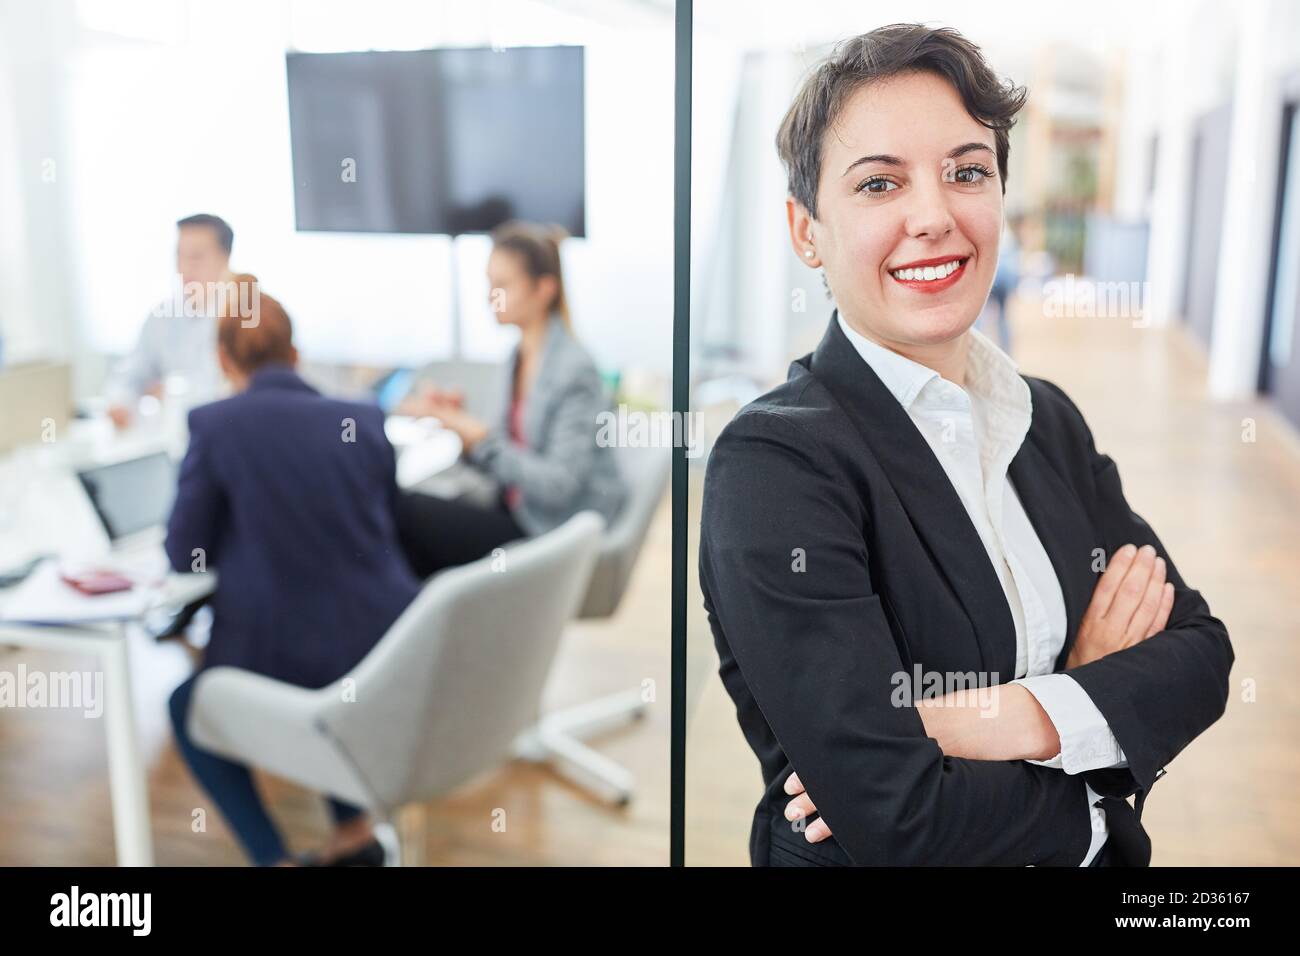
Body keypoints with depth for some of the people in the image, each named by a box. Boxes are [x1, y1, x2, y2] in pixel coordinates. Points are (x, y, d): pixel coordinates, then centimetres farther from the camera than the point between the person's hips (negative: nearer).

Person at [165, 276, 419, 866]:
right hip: (385, 651, 4)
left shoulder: (215, 424, -7)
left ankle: (274, 858, 17)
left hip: (281, 658, -4)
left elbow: (185, 555, -1)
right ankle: (353, 831, 30)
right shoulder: (365, 420, 5)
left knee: (188, 706, 30)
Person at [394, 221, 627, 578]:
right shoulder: (522, 356, 6)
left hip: (560, 540, -7)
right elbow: (509, 455, 9)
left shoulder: (575, 370, -17)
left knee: (408, 510, -15)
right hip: (520, 513, 7)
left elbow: (559, 485, -23)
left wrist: (475, 433, -27)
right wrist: (458, 419, -8)